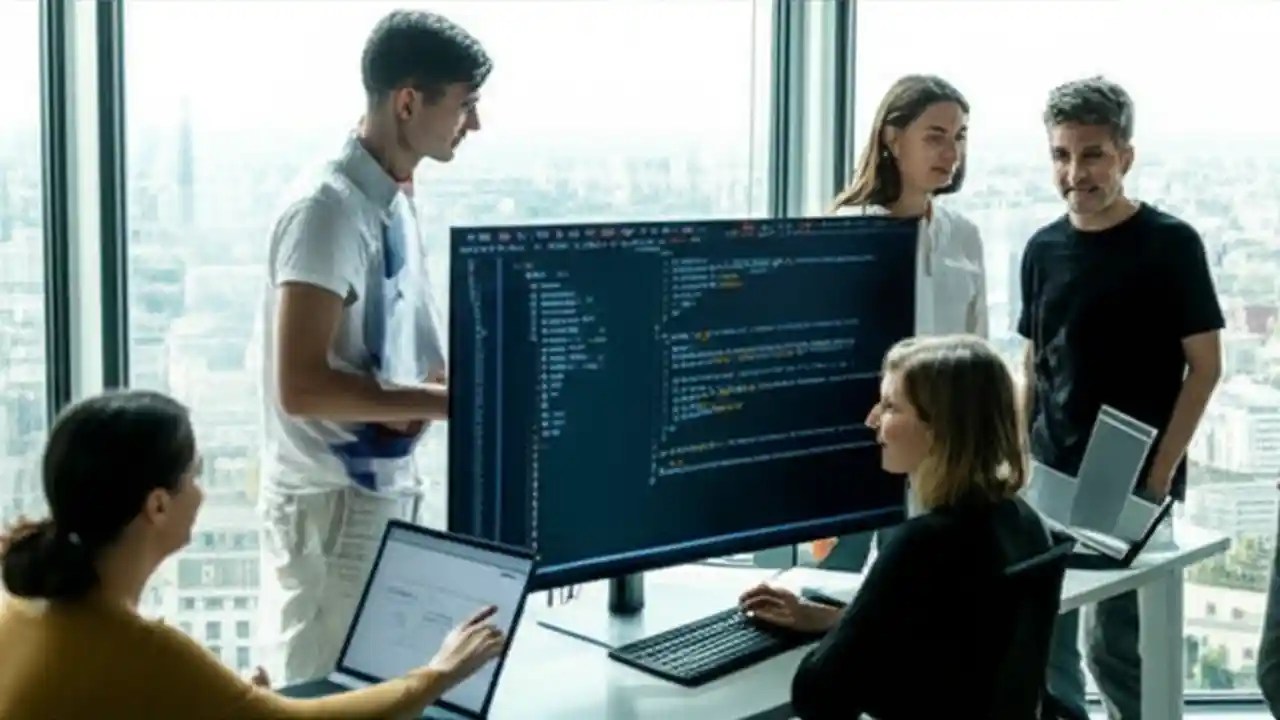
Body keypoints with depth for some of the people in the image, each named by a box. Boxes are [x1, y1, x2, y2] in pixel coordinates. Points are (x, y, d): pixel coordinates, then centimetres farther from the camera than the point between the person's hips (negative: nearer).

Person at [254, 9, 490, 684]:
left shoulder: (394, 202, 9)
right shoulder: (329, 208, -18)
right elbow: (301, 388, -24)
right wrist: (453, 402, -21)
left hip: (383, 495, 9)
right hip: (332, 506, -9)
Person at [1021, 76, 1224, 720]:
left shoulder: (1170, 244, -7)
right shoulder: (1043, 249, 6)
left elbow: (1204, 365, -7)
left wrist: (1160, 475, -12)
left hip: (1133, 481, -4)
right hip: (1050, 478, 4)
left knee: (1118, 648, 1)